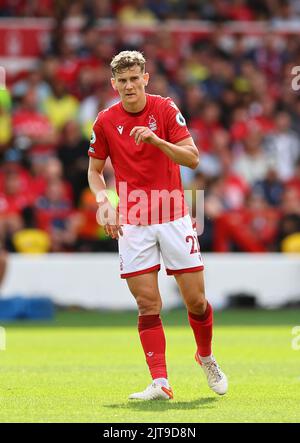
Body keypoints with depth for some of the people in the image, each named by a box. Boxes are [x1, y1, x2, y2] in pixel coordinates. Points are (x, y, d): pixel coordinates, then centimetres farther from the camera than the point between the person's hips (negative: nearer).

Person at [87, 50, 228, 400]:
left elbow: (192, 158, -11)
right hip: (132, 224, 1)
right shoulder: (105, 121, 2)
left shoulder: (166, 109, -3)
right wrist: (104, 203, -6)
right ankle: (160, 382, -5)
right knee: (147, 305, -5)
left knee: (196, 300, 2)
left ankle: (206, 358, 28)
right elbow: (95, 171, 12)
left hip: (173, 217, -1)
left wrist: (155, 139, -26)